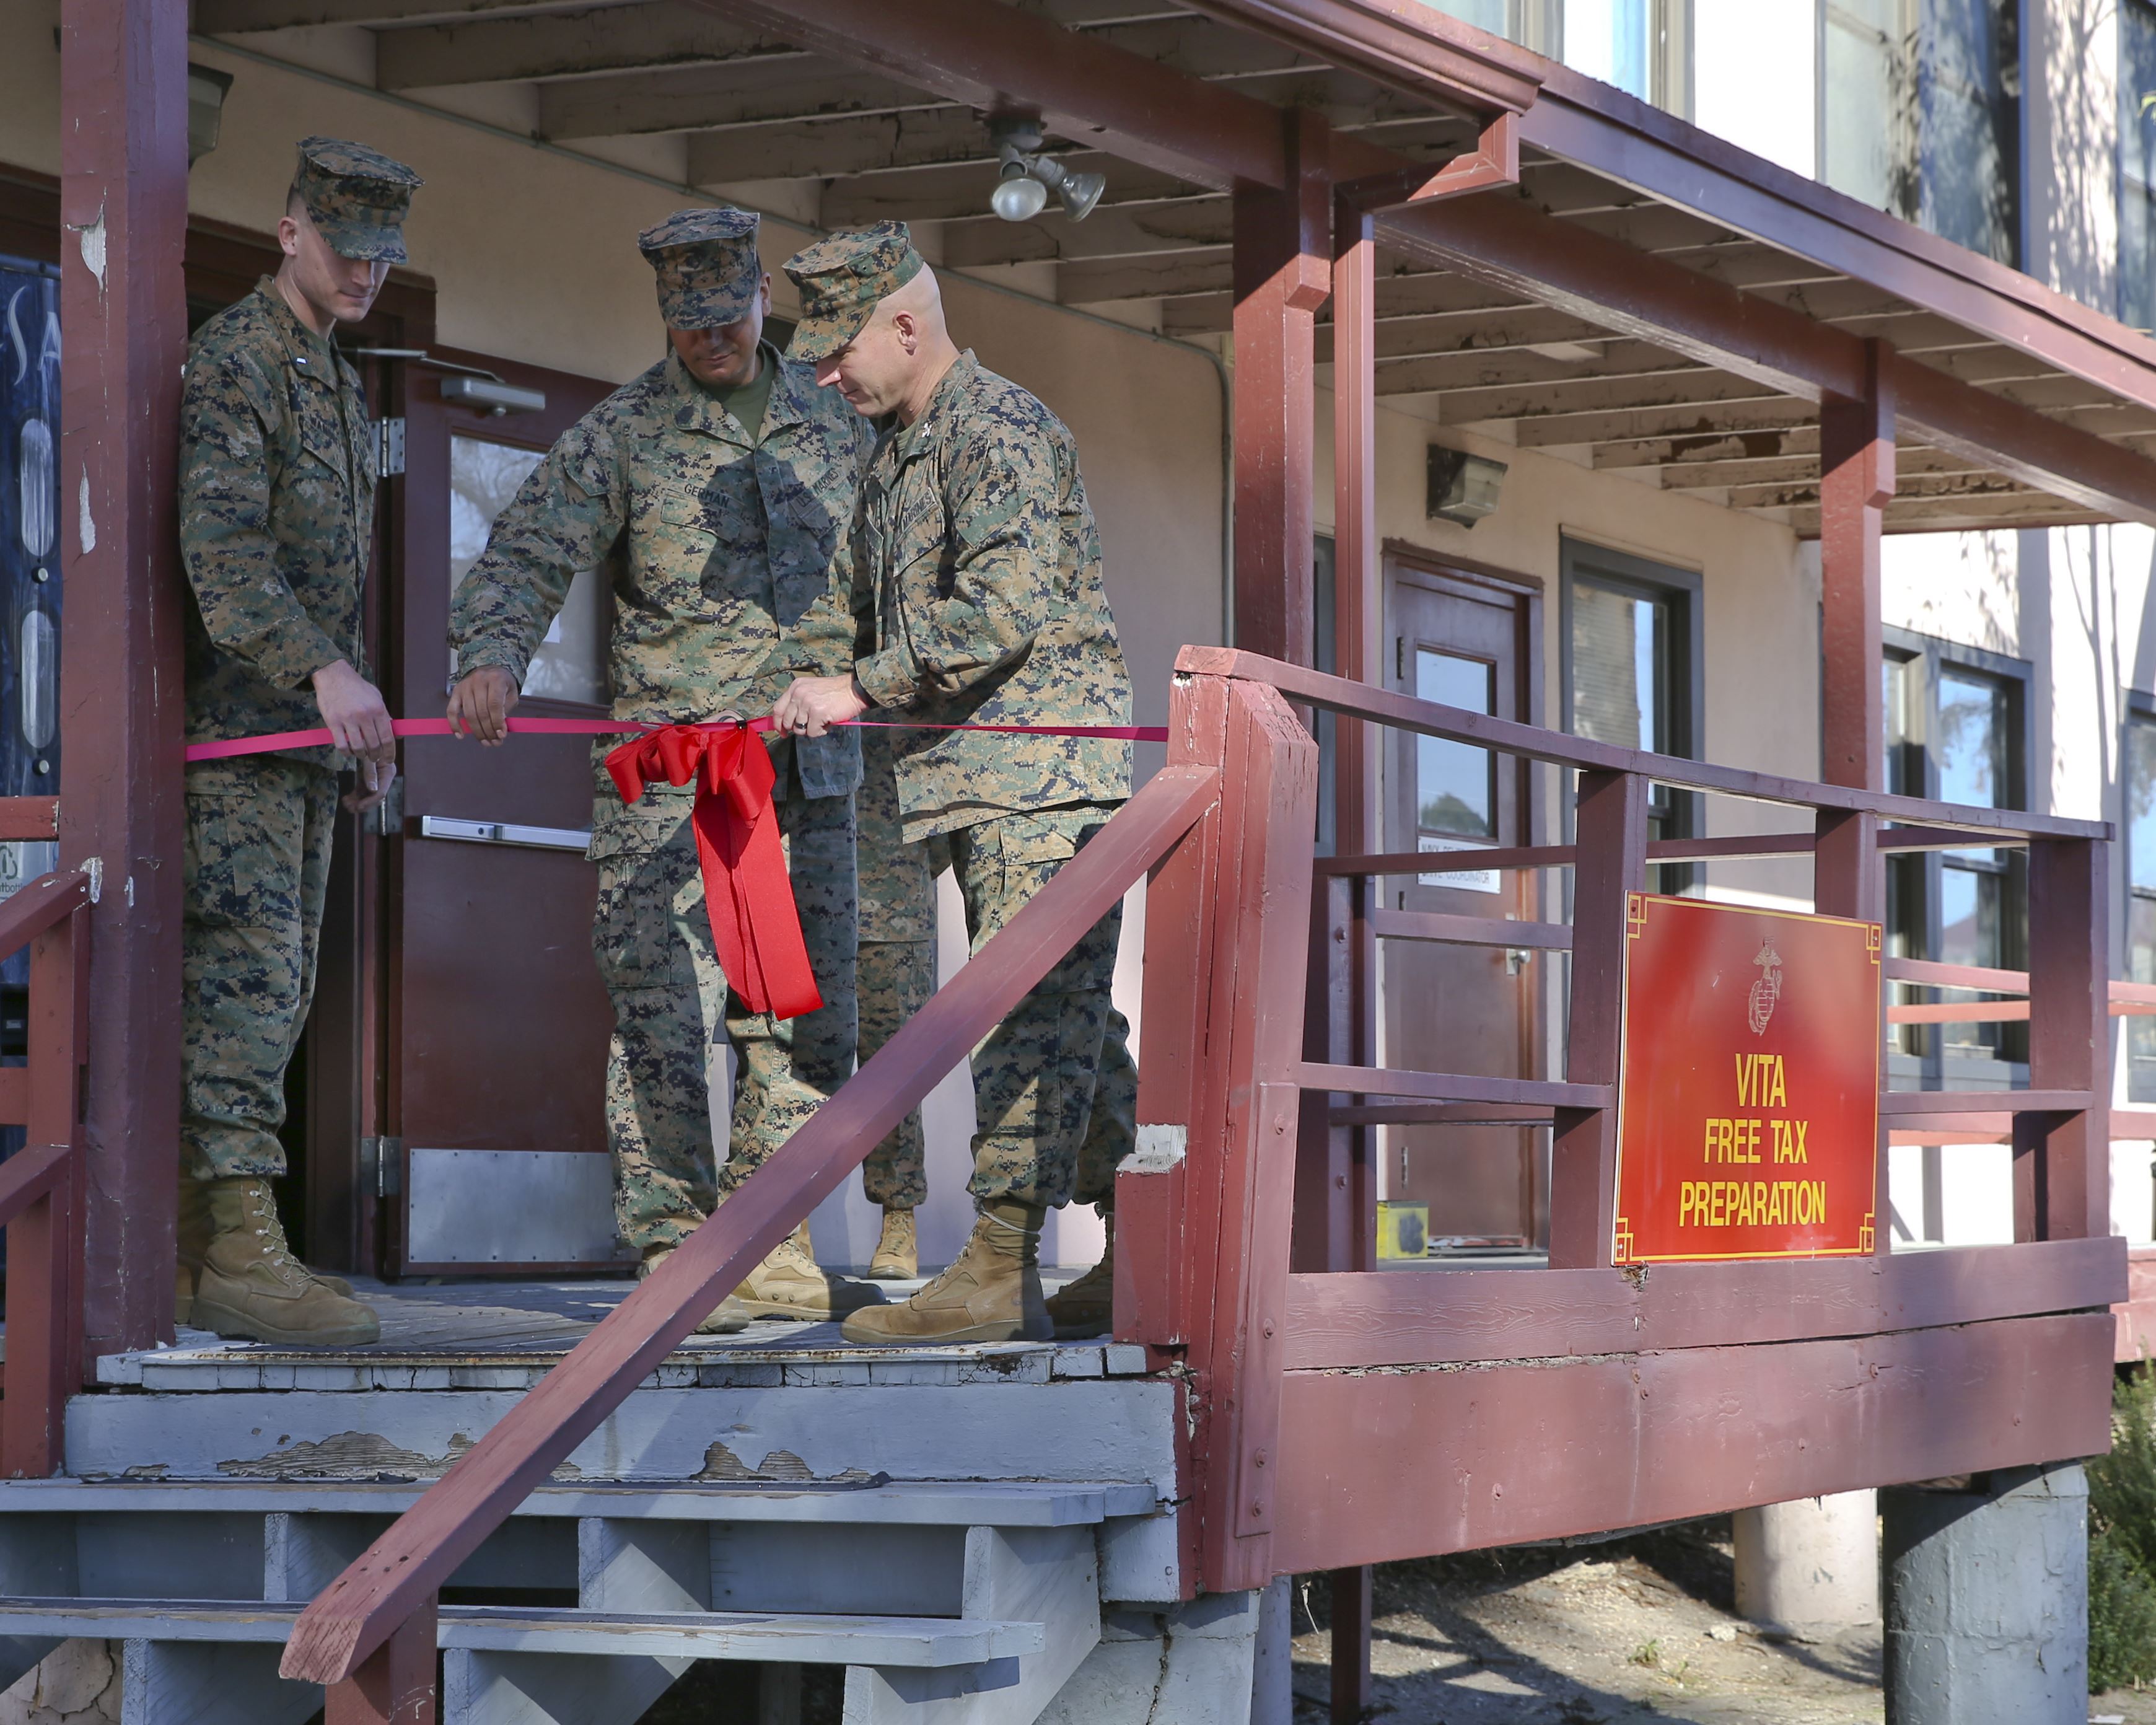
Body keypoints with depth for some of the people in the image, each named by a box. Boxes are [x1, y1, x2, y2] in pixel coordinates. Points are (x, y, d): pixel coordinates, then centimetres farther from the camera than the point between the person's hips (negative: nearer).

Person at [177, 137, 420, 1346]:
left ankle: (195, 1248, 8)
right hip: (233, 718, -9)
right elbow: (223, 549, -23)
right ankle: (242, 1251, -19)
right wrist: (326, 671, -37)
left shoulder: (341, 386, 21)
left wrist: (366, 733, 21)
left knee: (274, 991, 6)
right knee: (247, 977, -15)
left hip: (305, 733, 9)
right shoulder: (233, 363, -10)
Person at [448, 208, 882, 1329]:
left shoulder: (836, 422, 13)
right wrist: (491, 655, -26)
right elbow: (525, 558, -8)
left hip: (809, 768, 4)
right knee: (666, 1016, -9)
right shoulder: (620, 435, 1)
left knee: (806, 1023, 6)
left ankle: (771, 1250, 14)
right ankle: (676, 1249, -3)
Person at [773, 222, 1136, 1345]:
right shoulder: (898, 451, 21)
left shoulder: (1000, 430, -10)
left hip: (1045, 762, -10)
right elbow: (883, 611, 30)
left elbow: (1004, 606, -22)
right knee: (1066, 1014, 11)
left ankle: (1000, 1273, -18)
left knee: (1032, 1010, -13)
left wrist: (861, 689, -21)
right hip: (976, 776, 10)